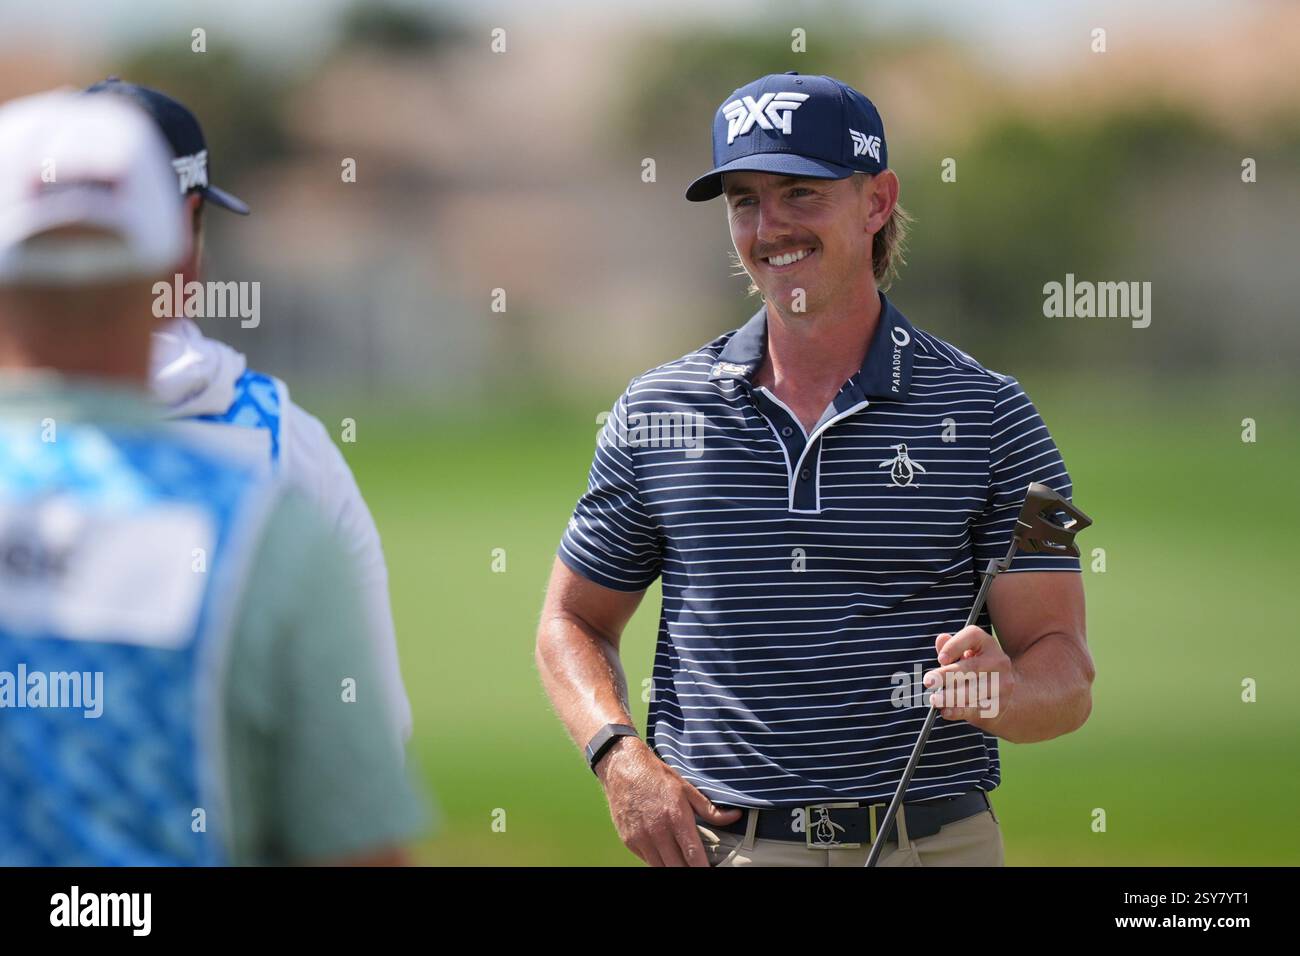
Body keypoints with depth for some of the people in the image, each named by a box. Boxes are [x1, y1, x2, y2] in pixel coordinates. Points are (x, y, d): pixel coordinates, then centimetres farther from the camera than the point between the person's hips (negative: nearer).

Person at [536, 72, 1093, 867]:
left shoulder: (989, 415, 0)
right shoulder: (655, 414, 6)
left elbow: (1066, 673, -3)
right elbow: (574, 622, 14)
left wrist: (1003, 693, -26)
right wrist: (621, 756, -5)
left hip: (936, 842, -1)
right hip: (714, 845, 1)